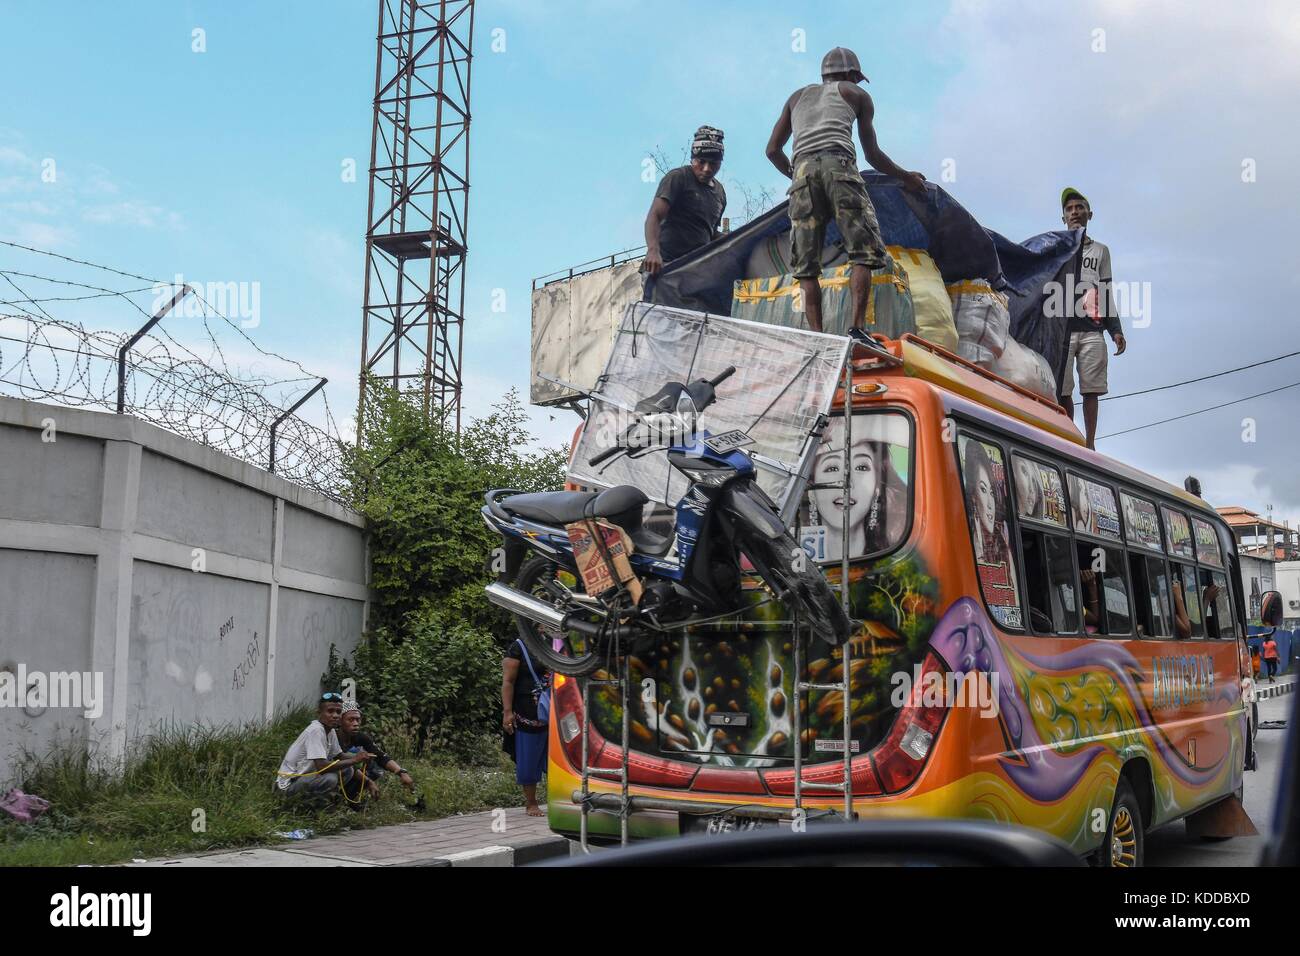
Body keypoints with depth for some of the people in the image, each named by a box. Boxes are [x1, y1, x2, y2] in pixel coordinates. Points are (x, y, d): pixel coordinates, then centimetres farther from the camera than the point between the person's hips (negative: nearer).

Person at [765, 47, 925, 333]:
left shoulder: (797, 96, 32)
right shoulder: (856, 94, 23)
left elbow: (772, 150, 27)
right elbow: (872, 154, 22)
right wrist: (906, 177, 36)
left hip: (802, 169, 3)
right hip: (838, 165, -3)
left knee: (806, 266, 2)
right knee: (865, 252, -4)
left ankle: (817, 337, -9)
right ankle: (857, 329, -19)